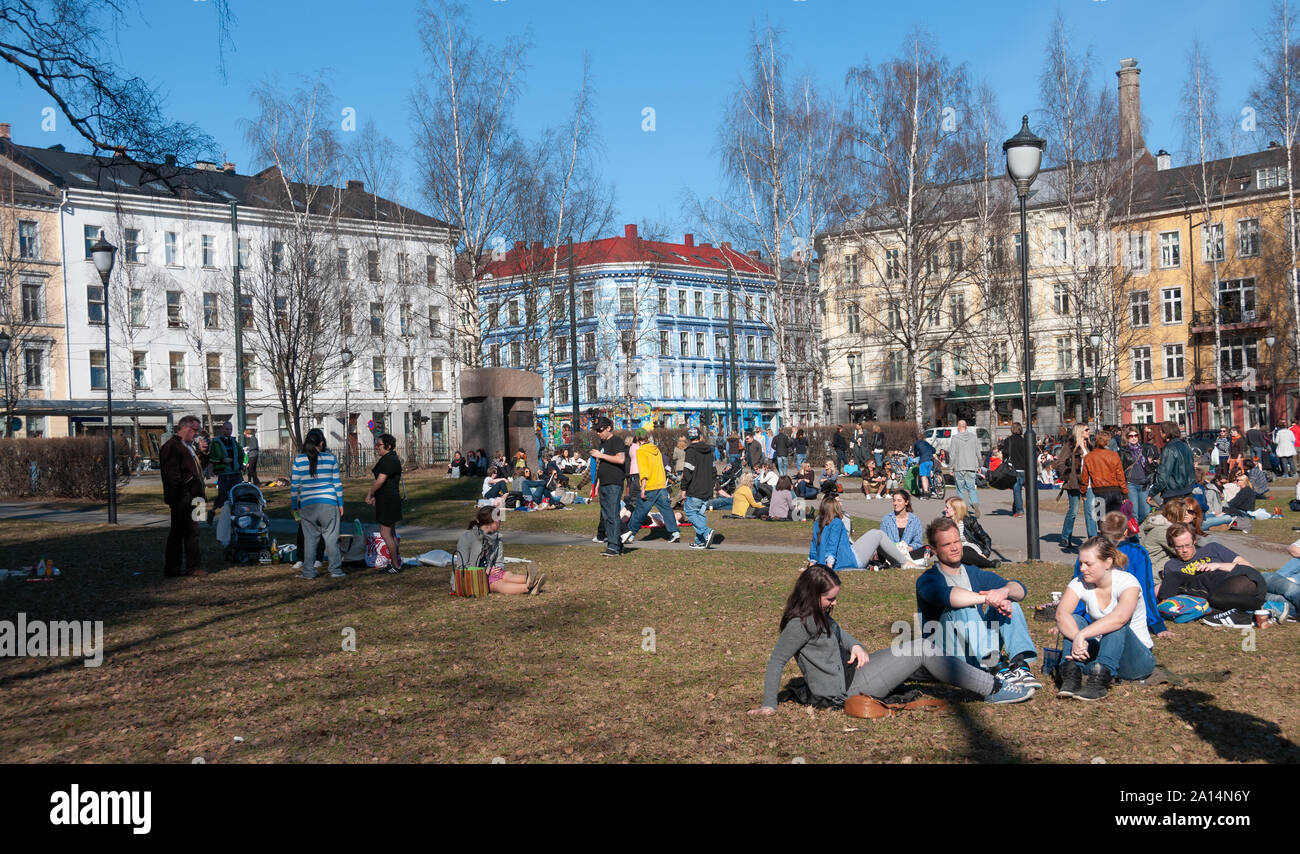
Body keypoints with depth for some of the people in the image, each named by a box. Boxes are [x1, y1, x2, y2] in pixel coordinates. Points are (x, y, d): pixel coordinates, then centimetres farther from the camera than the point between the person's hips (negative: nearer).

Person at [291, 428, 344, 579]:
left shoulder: (299, 460, 0)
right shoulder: (330, 458, 0)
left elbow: (294, 486, 2)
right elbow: (337, 483, 3)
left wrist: (295, 507, 10)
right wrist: (340, 504, 11)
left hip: (307, 505, 1)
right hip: (329, 504, -1)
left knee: (309, 539, 9)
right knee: (331, 538, 6)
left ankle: (308, 571, 11)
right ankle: (335, 570, 7)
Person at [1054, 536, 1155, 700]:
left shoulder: (1127, 582, -17)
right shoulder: (1079, 583, -5)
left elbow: (1120, 617, -39)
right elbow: (1061, 614, -24)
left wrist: (1082, 635, -46)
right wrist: (1077, 638, -43)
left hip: (1138, 658, -4)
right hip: (1099, 653, 4)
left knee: (1117, 625, -32)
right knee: (1074, 620, -19)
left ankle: (1099, 681, -45)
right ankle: (1071, 677, -35)